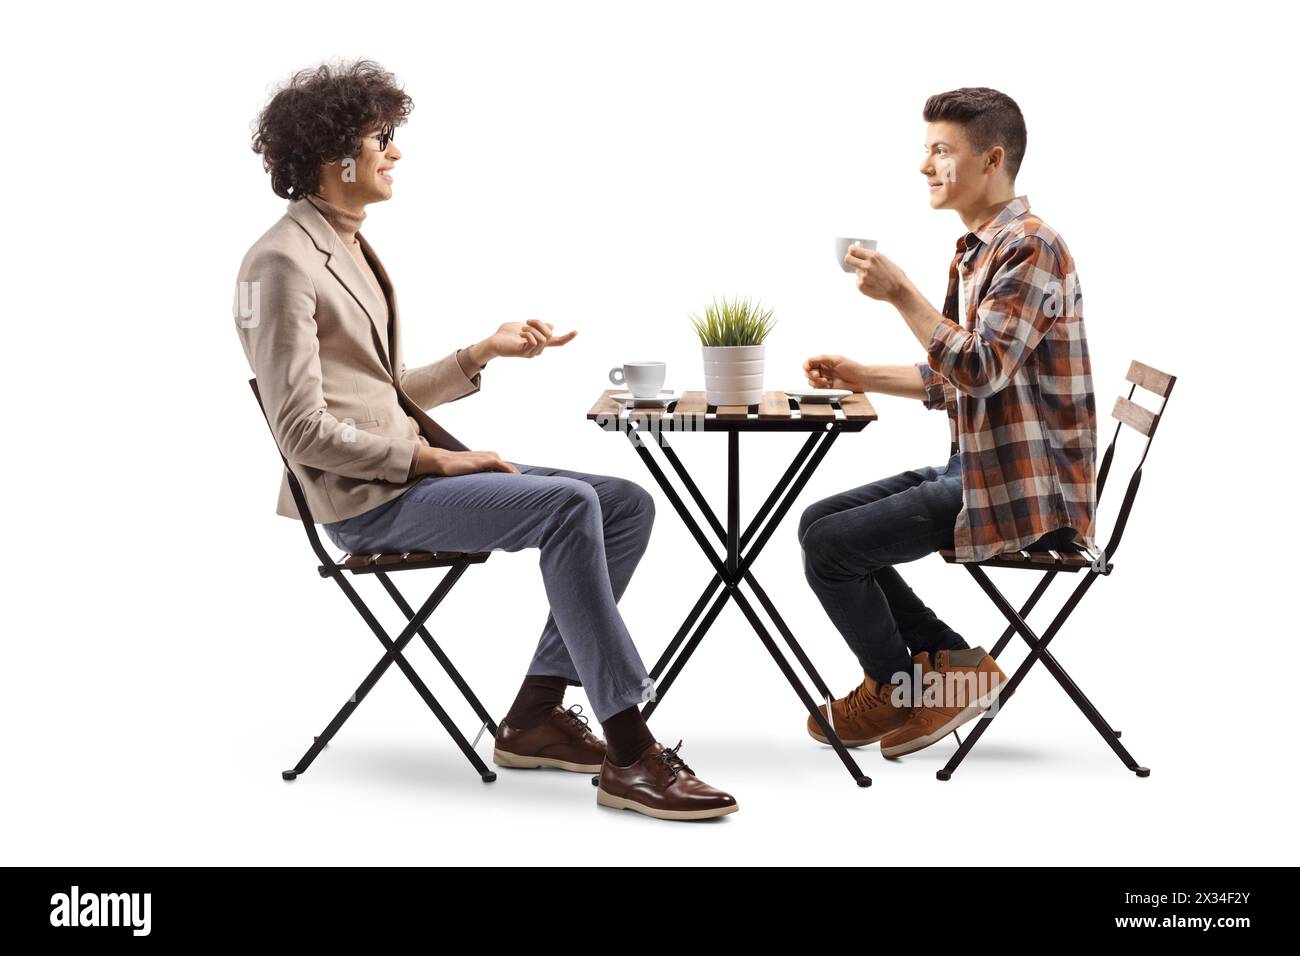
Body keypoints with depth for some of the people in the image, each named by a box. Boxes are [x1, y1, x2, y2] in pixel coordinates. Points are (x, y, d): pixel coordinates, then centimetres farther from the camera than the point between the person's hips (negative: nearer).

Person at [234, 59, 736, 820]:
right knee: (568, 506, -27)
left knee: (627, 504, -3)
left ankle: (537, 715, 0)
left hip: (411, 465, 9)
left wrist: (484, 352, 8)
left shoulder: (354, 249, 19)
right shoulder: (282, 262, -10)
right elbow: (304, 430, -17)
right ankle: (630, 756, -24)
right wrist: (434, 458, -15)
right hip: (366, 498, -9)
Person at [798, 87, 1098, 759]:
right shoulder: (974, 251, 15)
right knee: (819, 522, 8)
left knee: (831, 545, -13)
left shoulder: (1031, 248, -15)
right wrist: (857, 375, 10)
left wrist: (900, 294, -26)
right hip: (974, 469, 10)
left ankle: (897, 689, 11)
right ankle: (951, 665, 6)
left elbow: (981, 368, -26)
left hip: (1025, 489, -10)